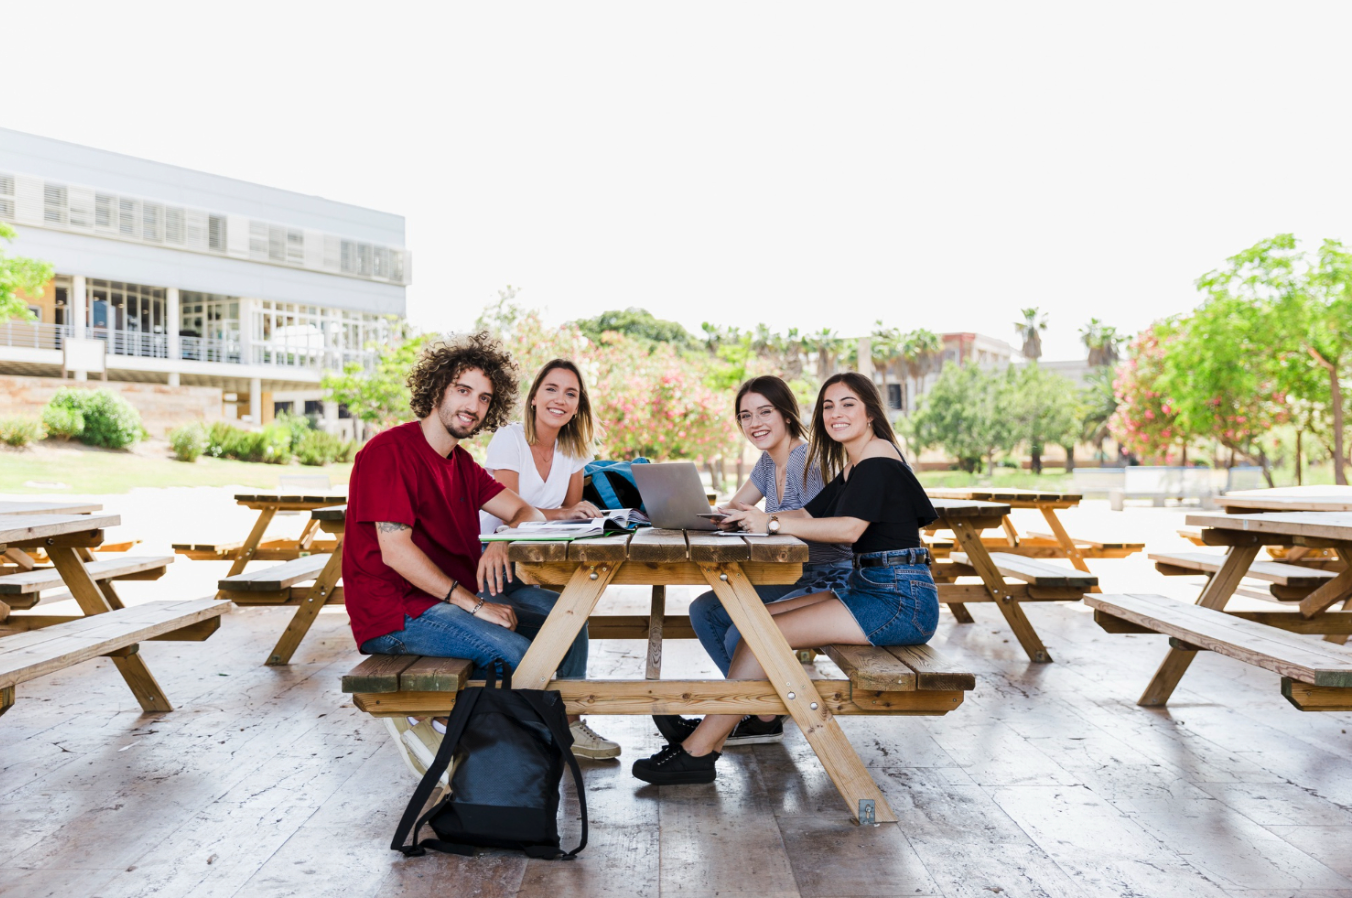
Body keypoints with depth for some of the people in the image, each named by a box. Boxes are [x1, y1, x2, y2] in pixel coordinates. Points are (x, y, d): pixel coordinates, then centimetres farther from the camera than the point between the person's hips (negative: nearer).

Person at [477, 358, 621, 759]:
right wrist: (559, 513, -26)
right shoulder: (509, 439, -11)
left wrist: (581, 514, -14)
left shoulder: (572, 448, 7)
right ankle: (567, 724, -15)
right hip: (488, 562, -6)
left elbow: (573, 511, 8)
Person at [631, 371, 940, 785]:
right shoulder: (853, 466, 19)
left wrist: (773, 523, -23)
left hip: (901, 600, -9)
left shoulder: (878, 455, -11)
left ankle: (698, 751, -13)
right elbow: (809, 514, 15)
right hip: (868, 587, 9)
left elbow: (850, 528, -24)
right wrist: (755, 518, -2)